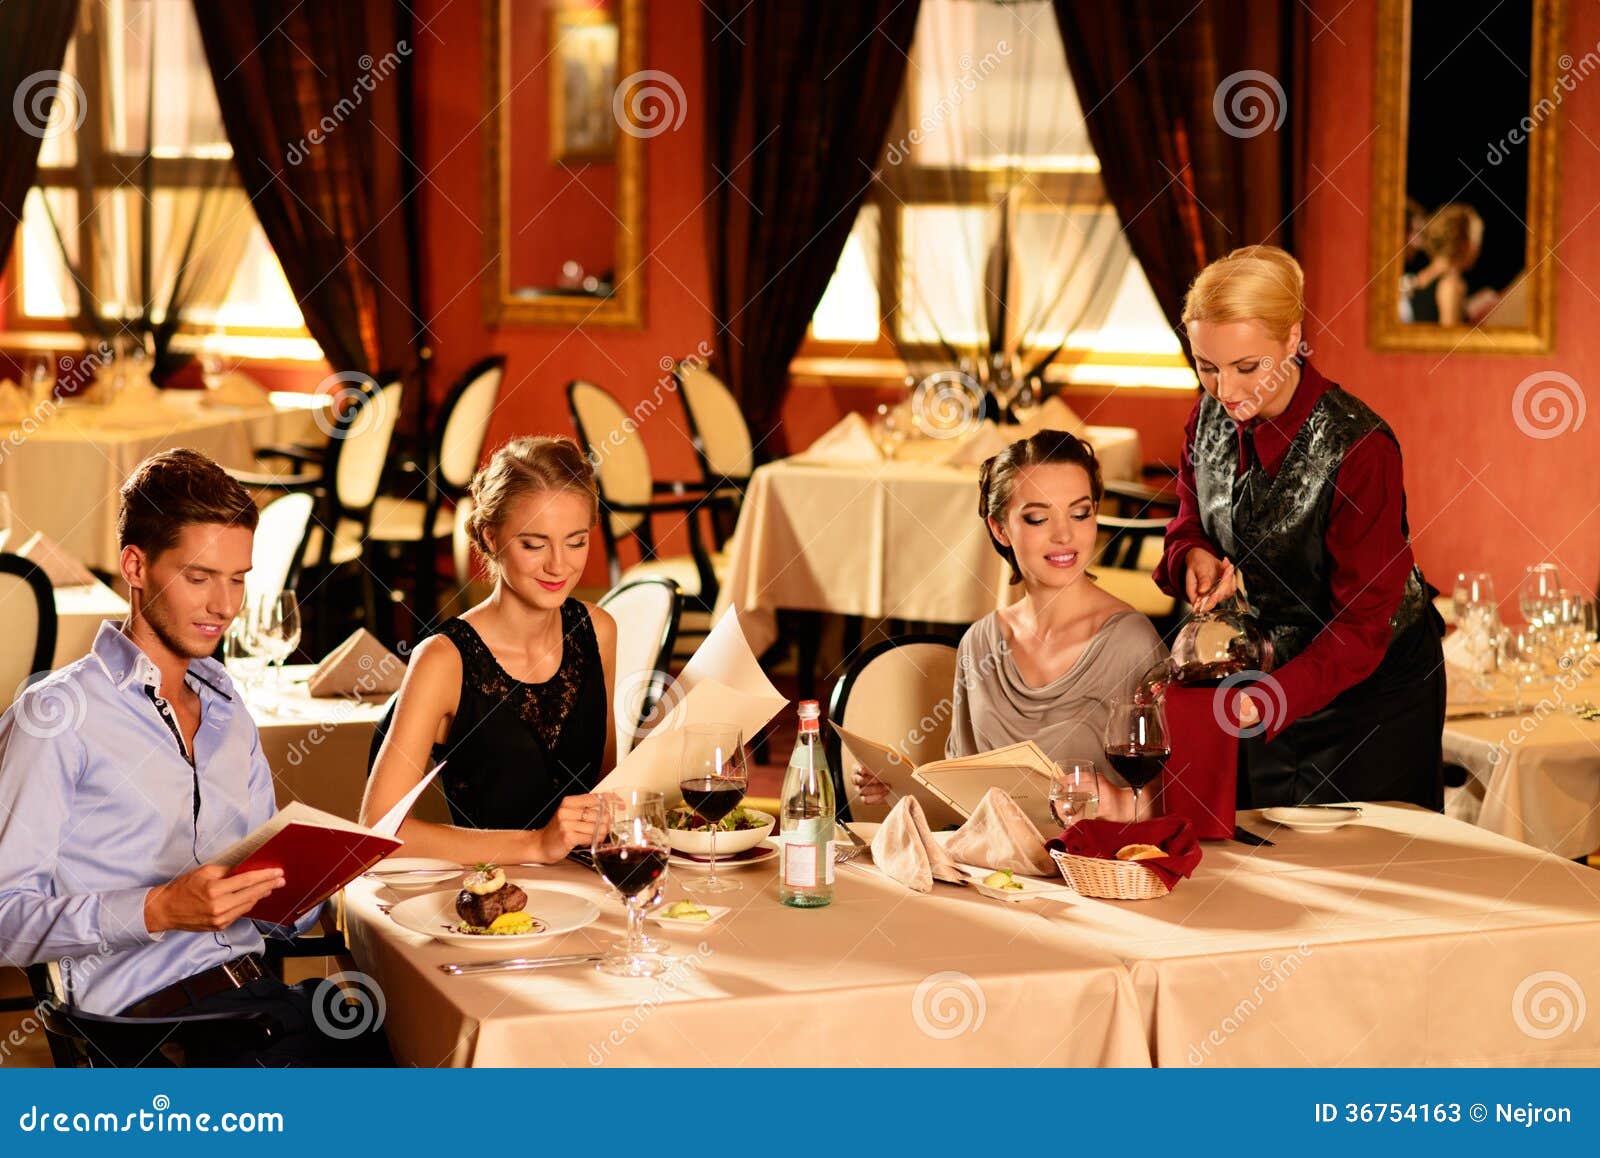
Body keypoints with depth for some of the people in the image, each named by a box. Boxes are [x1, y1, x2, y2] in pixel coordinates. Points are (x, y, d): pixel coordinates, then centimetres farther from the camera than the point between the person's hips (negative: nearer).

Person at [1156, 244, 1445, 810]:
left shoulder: (1359, 447, -28)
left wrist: (1264, 701, -42)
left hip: (1374, 684, -6)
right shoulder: (1211, 416, -9)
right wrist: (1195, 557, -19)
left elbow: (1362, 624, -29)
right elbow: (1188, 524, 7)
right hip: (1274, 667, 6)